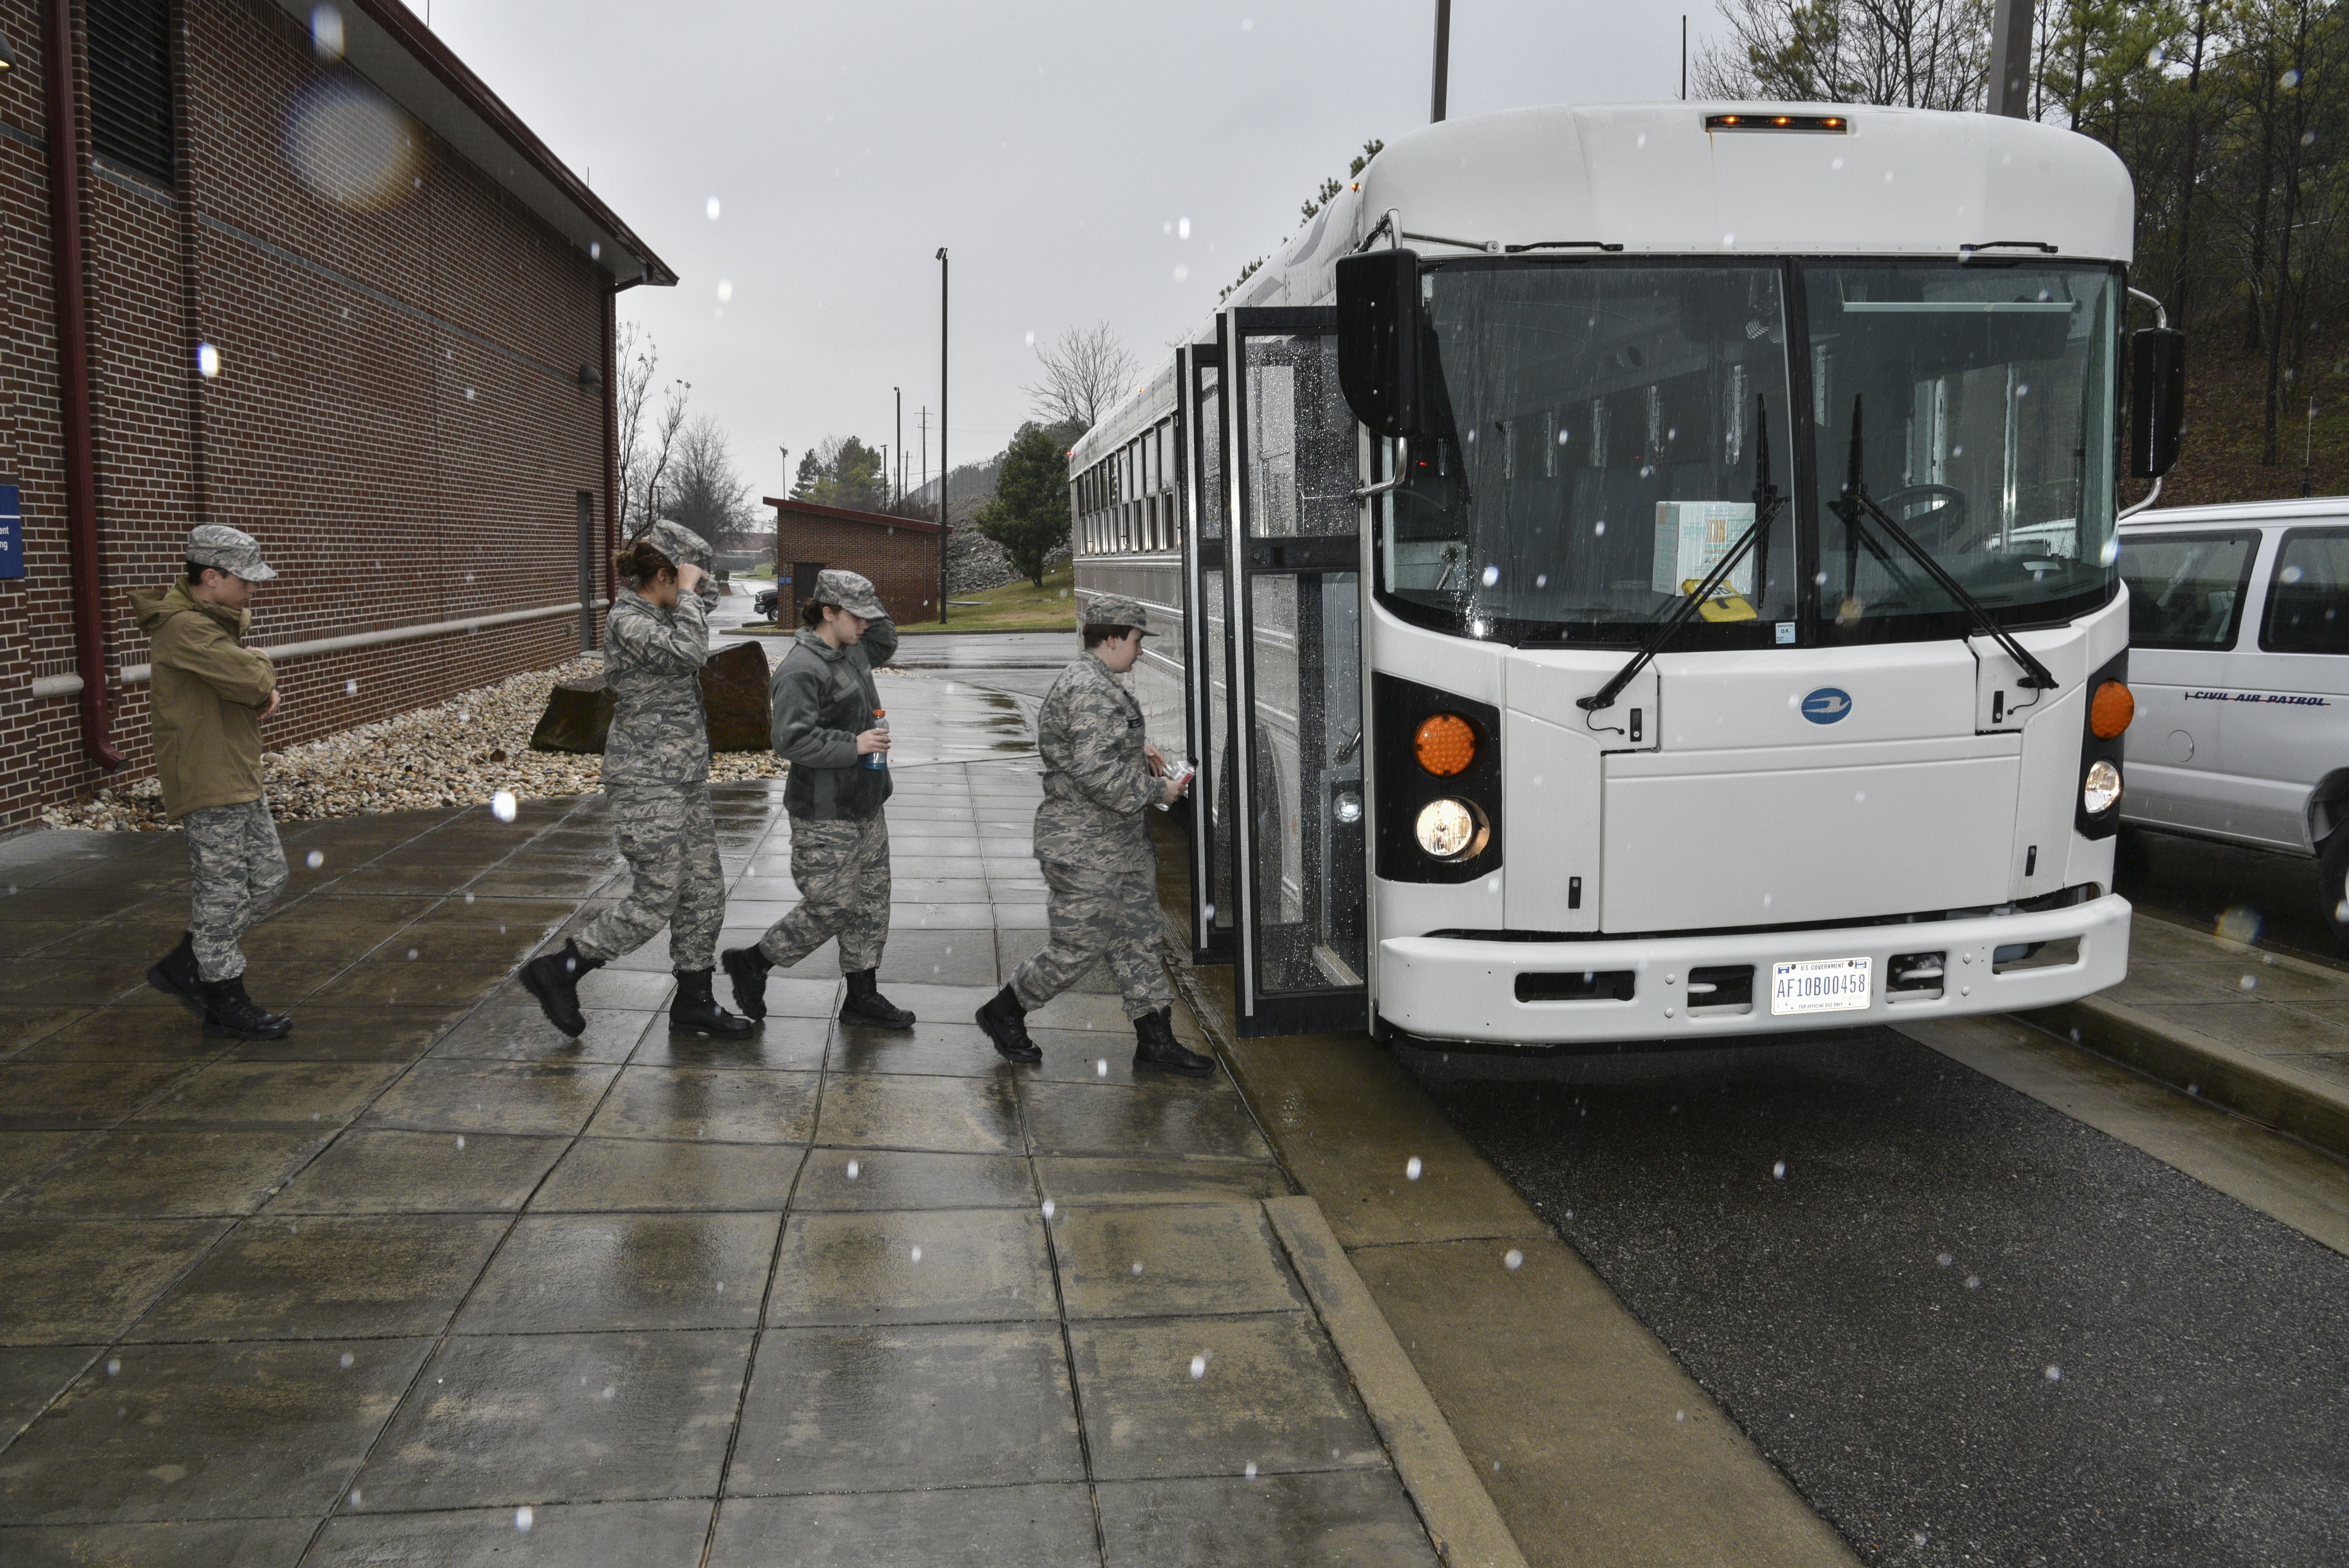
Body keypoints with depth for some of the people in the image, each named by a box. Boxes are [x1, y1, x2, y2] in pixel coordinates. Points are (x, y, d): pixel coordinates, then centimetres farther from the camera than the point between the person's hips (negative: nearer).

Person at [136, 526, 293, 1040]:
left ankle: (185, 967, 26)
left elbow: (257, 689, 19)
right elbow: (250, 679, -29)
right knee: (222, 896, -1)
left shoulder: (216, 622, 14)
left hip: (241, 781, 10)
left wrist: (263, 687, -4)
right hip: (209, 786, -10)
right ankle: (226, 1007, 10)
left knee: (268, 879, 15)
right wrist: (263, 670, -6)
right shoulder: (184, 628, -19)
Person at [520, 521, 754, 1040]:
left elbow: (708, 600, 30)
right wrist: (686, 590, -22)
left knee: (704, 893, 12)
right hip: (648, 784, -10)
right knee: (655, 902, -4)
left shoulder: (660, 613, 10)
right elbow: (688, 653, -33)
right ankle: (557, 972, 12)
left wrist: (693, 579, 13)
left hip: (684, 779, 10)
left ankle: (693, 1004, 22)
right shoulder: (628, 622, -18)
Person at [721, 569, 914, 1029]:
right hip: (826, 817, -9)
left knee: (870, 902, 13)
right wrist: (855, 745, -24)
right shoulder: (802, 670, -20)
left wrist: (867, 601, 13)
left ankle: (862, 997, 23)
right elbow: (793, 741, -26)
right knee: (831, 909, -4)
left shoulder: (850, 651, 9)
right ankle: (751, 963, 16)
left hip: (865, 806, 9)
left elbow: (886, 645, 30)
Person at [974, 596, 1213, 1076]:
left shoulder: (1098, 685, 14)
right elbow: (1097, 773, -28)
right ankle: (1004, 1013, 20)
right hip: (1085, 848, -11)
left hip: (1121, 842, 11)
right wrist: (1157, 790, -17)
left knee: (1138, 938, 12)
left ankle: (1156, 1041, 18)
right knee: (1081, 945, 1)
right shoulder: (1090, 690, -21)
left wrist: (1136, 751, 13)